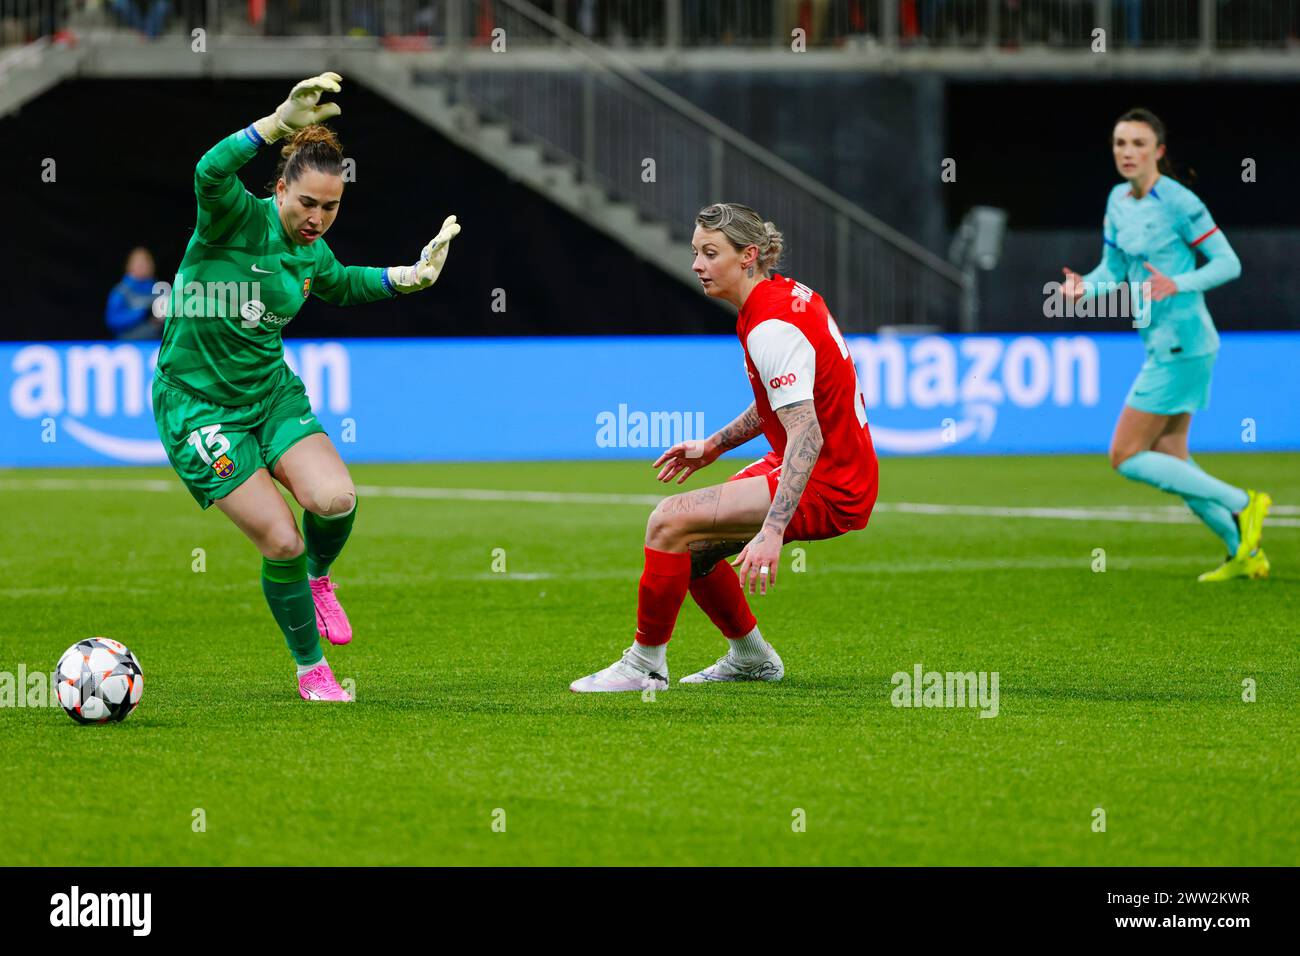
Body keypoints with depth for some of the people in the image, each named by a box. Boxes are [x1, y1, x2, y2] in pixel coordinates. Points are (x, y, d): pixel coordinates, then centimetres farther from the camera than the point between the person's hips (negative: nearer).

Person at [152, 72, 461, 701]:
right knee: (281, 541, -13)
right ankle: (310, 668, 10)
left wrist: (409, 276, 14)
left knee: (334, 499, -22)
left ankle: (316, 578, 13)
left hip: (272, 393, 5)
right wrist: (279, 124, -54)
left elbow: (341, 284, 28)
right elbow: (210, 173, -41)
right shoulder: (238, 219, -17)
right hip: (199, 405, -5)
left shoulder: (312, 255, 2)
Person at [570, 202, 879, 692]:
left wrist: (772, 531, -38)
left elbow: (807, 437, -31)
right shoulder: (789, 294, 7)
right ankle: (750, 657, 31)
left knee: (670, 522, -18)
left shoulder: (773, 329, -23)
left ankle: (644, 665, -5)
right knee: (687, 543, 16)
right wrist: (715, 445, 20)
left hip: (824, 487, -10)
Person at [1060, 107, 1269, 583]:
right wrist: (1085, 287, -7)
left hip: (1181, 343, -9)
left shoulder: (1178, 202, -15)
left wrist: (1177, 285, -28)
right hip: (1163, 345, 9)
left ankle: (1242, 505, -3)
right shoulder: (1118, 201, 9)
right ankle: (1244, 552, 20)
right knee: (1168, 460, 13)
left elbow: (1228, 263, -13)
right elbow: (1113, 269, 14)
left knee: (1127, 458, -8)